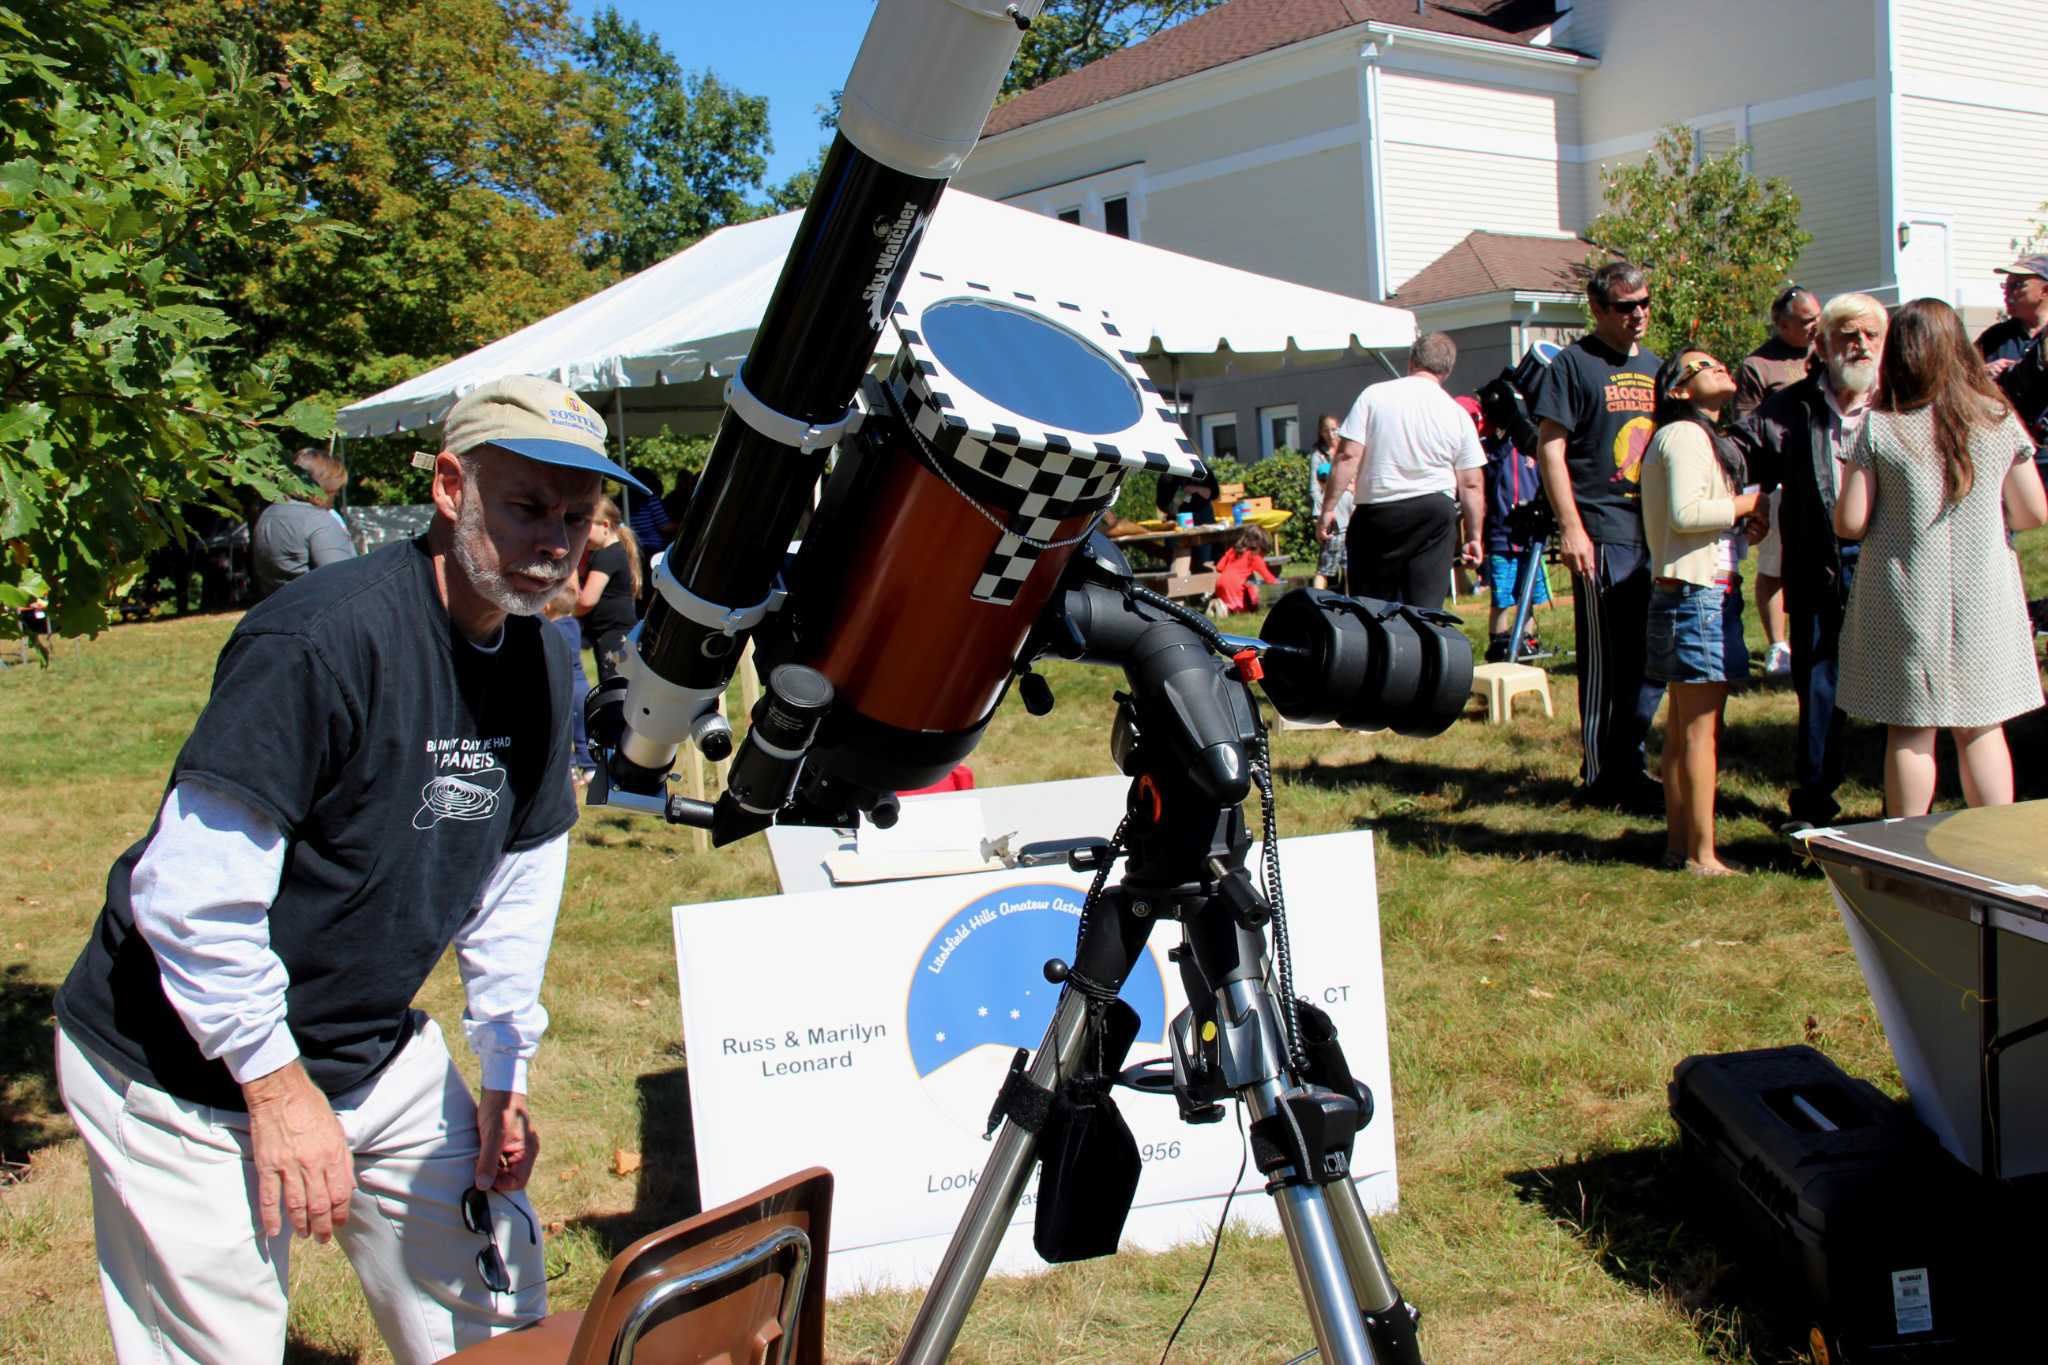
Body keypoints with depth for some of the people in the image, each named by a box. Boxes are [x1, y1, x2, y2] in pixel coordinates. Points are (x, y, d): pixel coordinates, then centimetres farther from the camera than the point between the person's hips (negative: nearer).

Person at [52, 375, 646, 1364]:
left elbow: (518, 873, 10)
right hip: (188, 1074, -7)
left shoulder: (539, 664, 0)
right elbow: (188, 895, -26)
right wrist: (279, 1088, -20)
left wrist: (504, 1071, 7)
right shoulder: (324, 639, -26)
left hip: (375, 1051, 8)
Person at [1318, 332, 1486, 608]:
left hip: (1377, 514, -1)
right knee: (1427, 607, 1)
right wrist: (1474, 536, 13)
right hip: (1435, 514, 1)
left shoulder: (1374, 395, -2)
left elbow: (1348, 456, -8)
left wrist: (1328, 509, -4)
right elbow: (1472, 484, 5)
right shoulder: (1458, 414, 5)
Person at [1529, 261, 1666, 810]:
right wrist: (1570, 527, -16)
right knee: (1607, 659, -2)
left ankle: (1624, 767, 22)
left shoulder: (1655, 366, 18)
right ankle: (1601, 775, 8)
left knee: (1655, 656, 10)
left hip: (1657, 534, 7)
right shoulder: (1573, 364, -3)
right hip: (1603, 536, -7)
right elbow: (1550, 446, -9)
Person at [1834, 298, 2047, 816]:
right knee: (1982, 730, 13)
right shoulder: (1999, 420, -2)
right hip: (1982, 600, 2)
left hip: (1907, 602, -2)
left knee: (1910, 733, 7)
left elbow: (1849, 524, -10)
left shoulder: (1879, 429, -10)